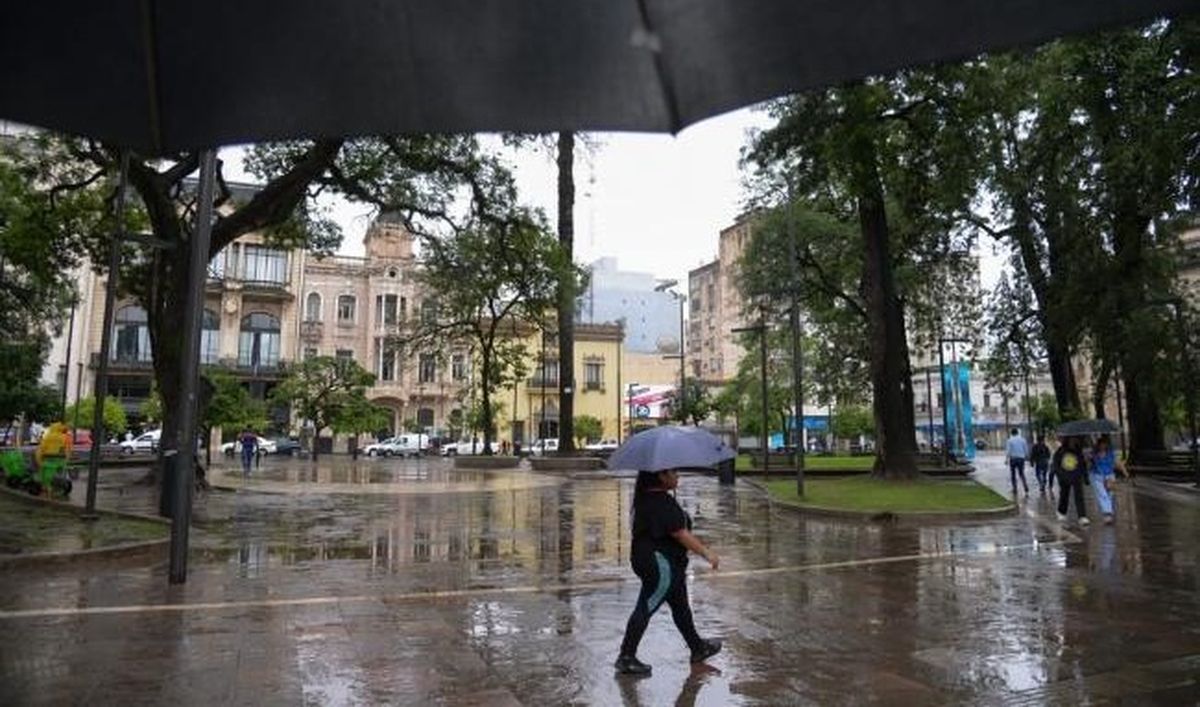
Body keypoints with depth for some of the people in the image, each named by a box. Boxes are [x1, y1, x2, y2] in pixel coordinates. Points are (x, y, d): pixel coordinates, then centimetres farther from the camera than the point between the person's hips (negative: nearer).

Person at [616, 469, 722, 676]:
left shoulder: (648, 498, 8)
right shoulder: (662, 504, -23)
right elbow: (682, 535, -22)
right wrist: (707, 553, -15)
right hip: (660, 564, -11)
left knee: (680, 607, 21)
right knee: (645, 609, -2)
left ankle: (698, 648, 35)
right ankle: (626, 657, 6)